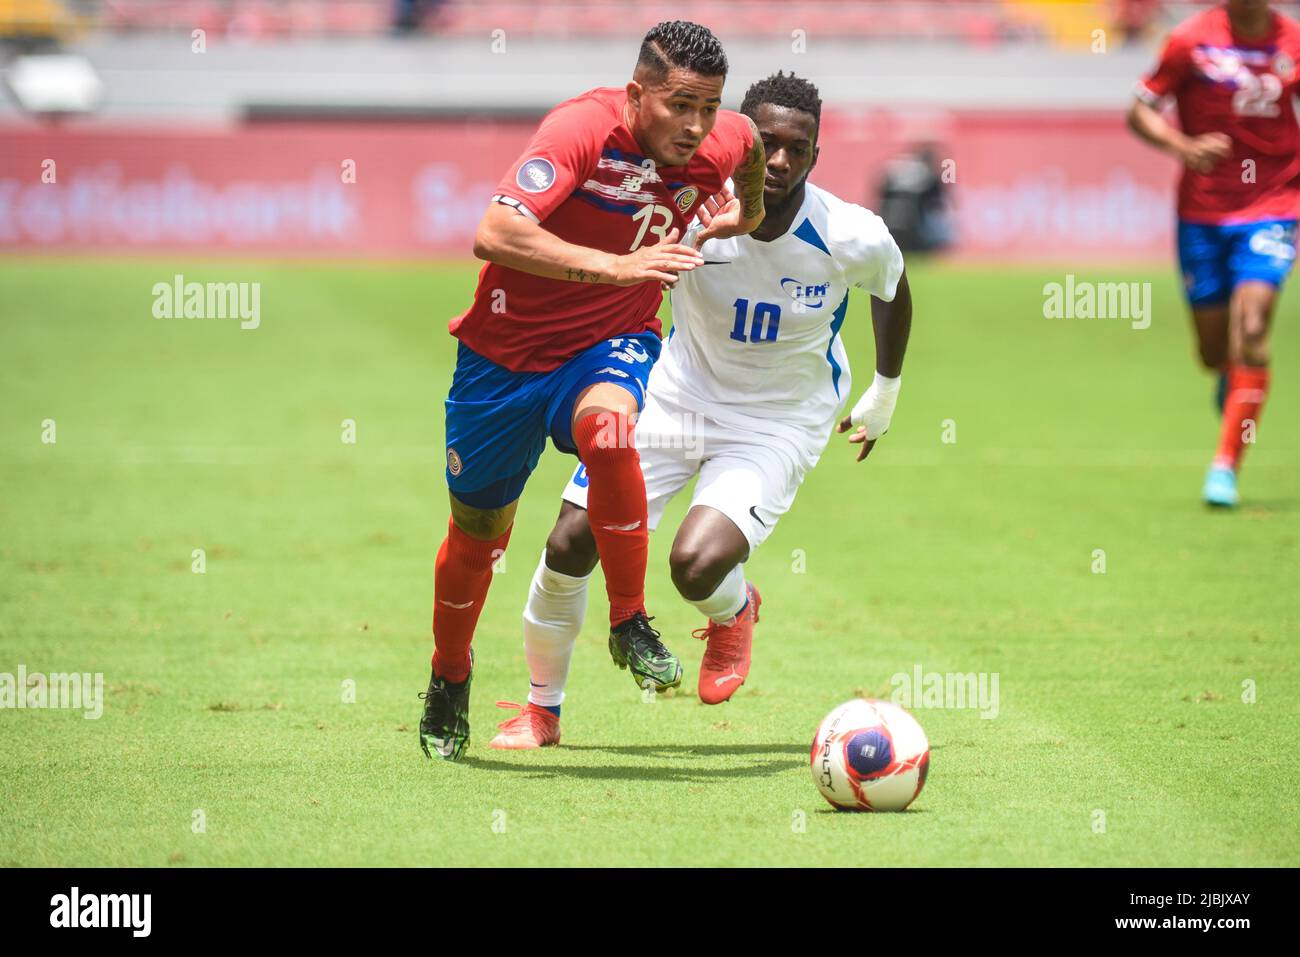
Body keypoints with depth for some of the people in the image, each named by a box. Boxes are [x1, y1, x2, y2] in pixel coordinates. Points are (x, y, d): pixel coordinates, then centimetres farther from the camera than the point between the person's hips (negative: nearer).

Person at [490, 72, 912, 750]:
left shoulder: (852, 238, -20)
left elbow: (893, 288, 5)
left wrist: (883, 398, 16)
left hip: (777, 423, -2)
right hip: (677, 393, 2)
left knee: (697, 565, -26)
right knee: (570, 545, -5)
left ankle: (735, 611, 15)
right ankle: (542, 709, 20)